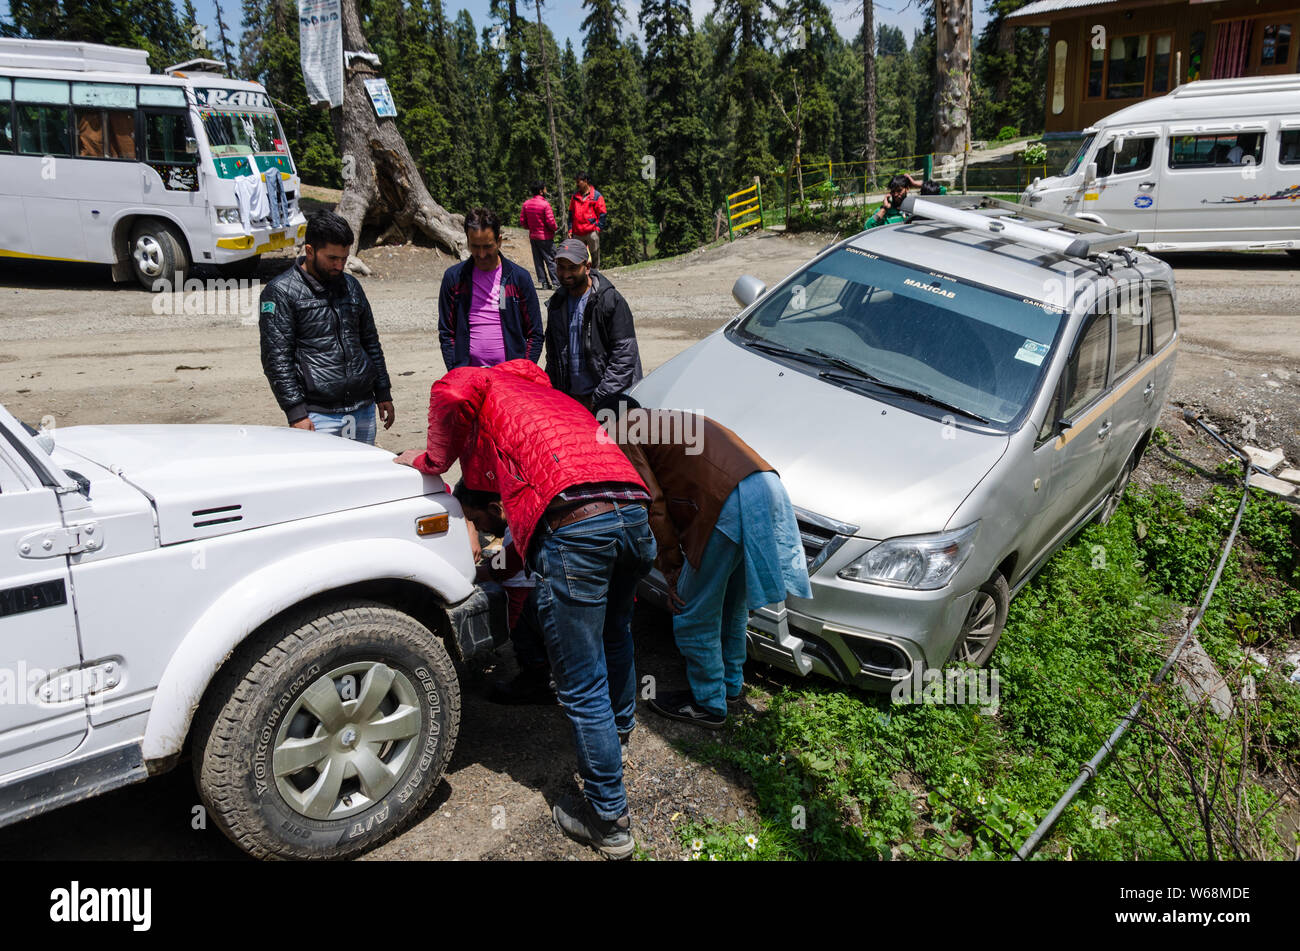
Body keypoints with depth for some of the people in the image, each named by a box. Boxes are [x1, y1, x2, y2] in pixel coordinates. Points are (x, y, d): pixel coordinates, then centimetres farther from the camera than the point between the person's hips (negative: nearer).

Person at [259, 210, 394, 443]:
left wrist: (383, 394, 17)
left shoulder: (351, 286, 14)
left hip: (363, 410, 5)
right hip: (318, 417, -5)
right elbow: (276, 358, -8)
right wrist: (296, 413, -14)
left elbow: (371, 343, 21)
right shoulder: (280, 292, -3)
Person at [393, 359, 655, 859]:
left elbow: (455, 390, -5)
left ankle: (609, 820, 18)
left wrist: (430, 460, 10)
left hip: (573, 522, -8)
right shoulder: (551, 396, 39)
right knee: (614, 633, 35)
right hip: (633, 509, 8)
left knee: (582, 687, 5)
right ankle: (619, 729, 59)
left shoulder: (487, 387, 19)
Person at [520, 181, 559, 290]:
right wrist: (554, 229, 2)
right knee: (550, 260, -2)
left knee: (538, 260, 10)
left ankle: (544, 282, 10)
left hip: (533, 236, 6)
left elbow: (522, 221, 5)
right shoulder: (545, 204, -15)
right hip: (545, 236, -6)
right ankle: (555, 282, -4)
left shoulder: (526, 204, 3)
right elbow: (550, 221, -18)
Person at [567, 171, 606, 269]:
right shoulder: (575, 196, 14)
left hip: (592, 232, -4)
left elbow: (602, 214, 1)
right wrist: (570, 230, 9)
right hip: (577, 234, 4)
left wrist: (598, 228, -8)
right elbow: (571, 214, 16)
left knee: (594, 257, 1)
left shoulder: (596, 196, 1)